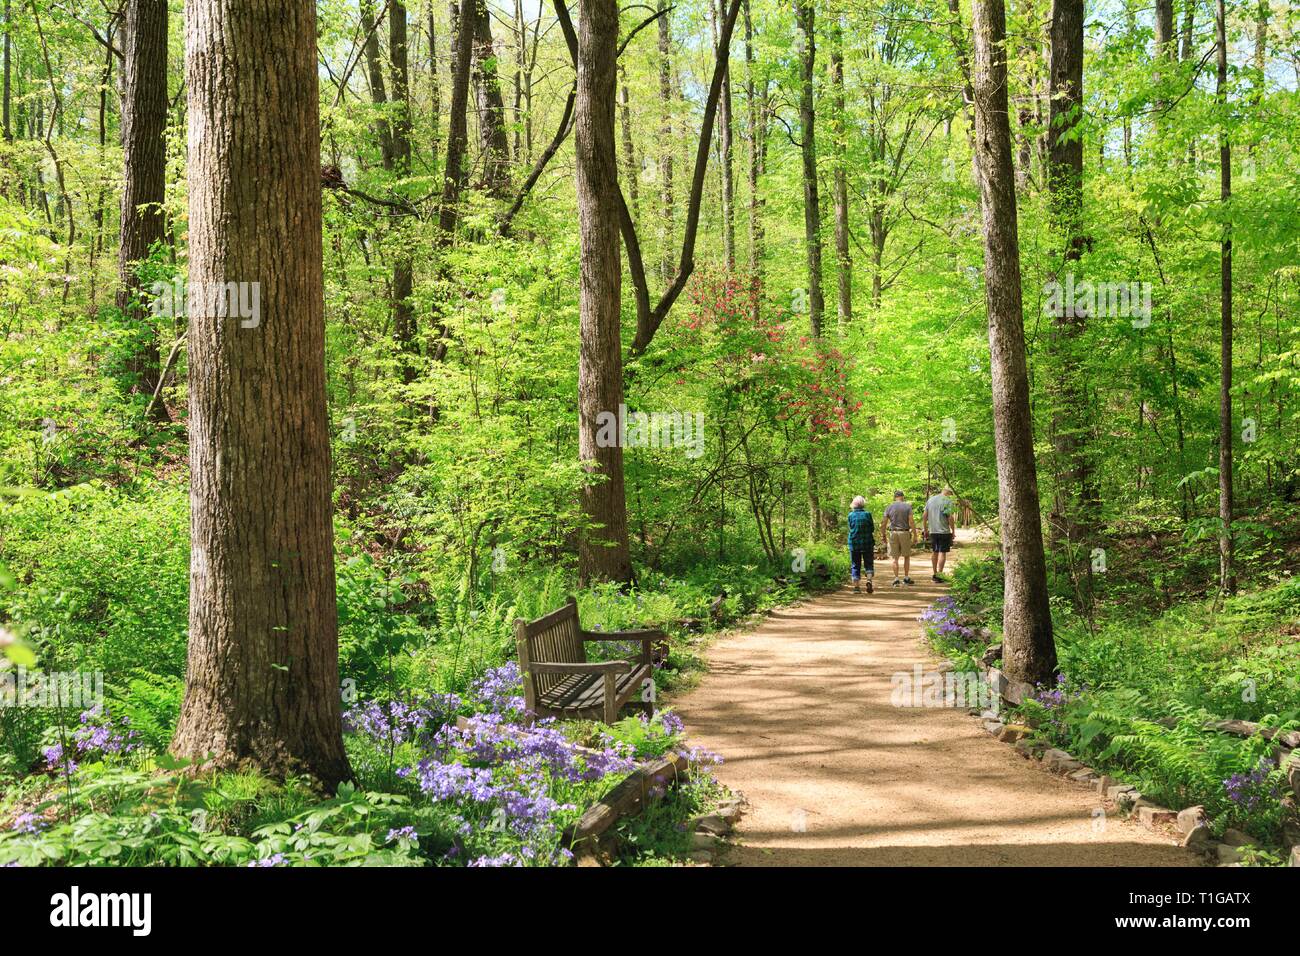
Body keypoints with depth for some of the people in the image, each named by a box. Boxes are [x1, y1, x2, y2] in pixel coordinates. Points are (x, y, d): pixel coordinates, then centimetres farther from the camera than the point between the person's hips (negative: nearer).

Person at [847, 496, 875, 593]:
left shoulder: (851, 515, -4)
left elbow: (850, 528, 5)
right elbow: (872, 529, -2)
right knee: (869, 564, 9)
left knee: (855, 565, 8)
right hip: (867, 542, -1)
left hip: (853, 542, 1)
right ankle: (869, 580, -13)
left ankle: (856, 586, 5)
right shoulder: (867, 514, -7)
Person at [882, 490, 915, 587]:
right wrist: (915, 534, -4)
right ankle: (906, 578, 12)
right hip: (905, 533, -1)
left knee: (895, 557, 5)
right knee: (907, 556, 12)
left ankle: (896, 579, 0)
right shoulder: (907, 506, -2)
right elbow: (911, 521, -9)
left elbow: (884, 523, 1)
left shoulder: (889, 508, 3)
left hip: (893, 533, 1)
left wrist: (884, 536, 10)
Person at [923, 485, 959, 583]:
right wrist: (953, 531, -5)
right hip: (944, 531, -6)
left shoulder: (930, 499, 9)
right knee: (942, 552, -3)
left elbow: (925, 515, 11)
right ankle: (939, 575, -6)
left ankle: (934, 574, 24)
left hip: (932, 531, 6)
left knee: (934, 552, 16)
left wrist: (925, 529, 19)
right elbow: (950, 518, -15)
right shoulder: (948, 501, -10)